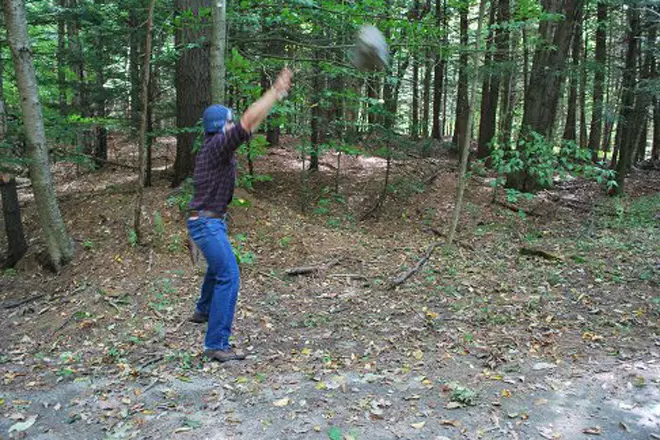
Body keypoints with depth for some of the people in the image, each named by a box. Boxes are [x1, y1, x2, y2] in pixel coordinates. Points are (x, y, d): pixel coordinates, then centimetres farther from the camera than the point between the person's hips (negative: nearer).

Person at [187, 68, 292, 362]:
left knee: (218, 267, 31)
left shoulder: (214, 146, 12)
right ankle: (217, 344, -13)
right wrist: (275, 91, -21)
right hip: (207, 223, -11)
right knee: (228, 277, -14)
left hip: (207, 222, 11)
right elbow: (248, 121, -26)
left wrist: (275, 98, 18)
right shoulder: (218, 145, -16)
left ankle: (203, 311, 54)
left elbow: (251, 123, 18)